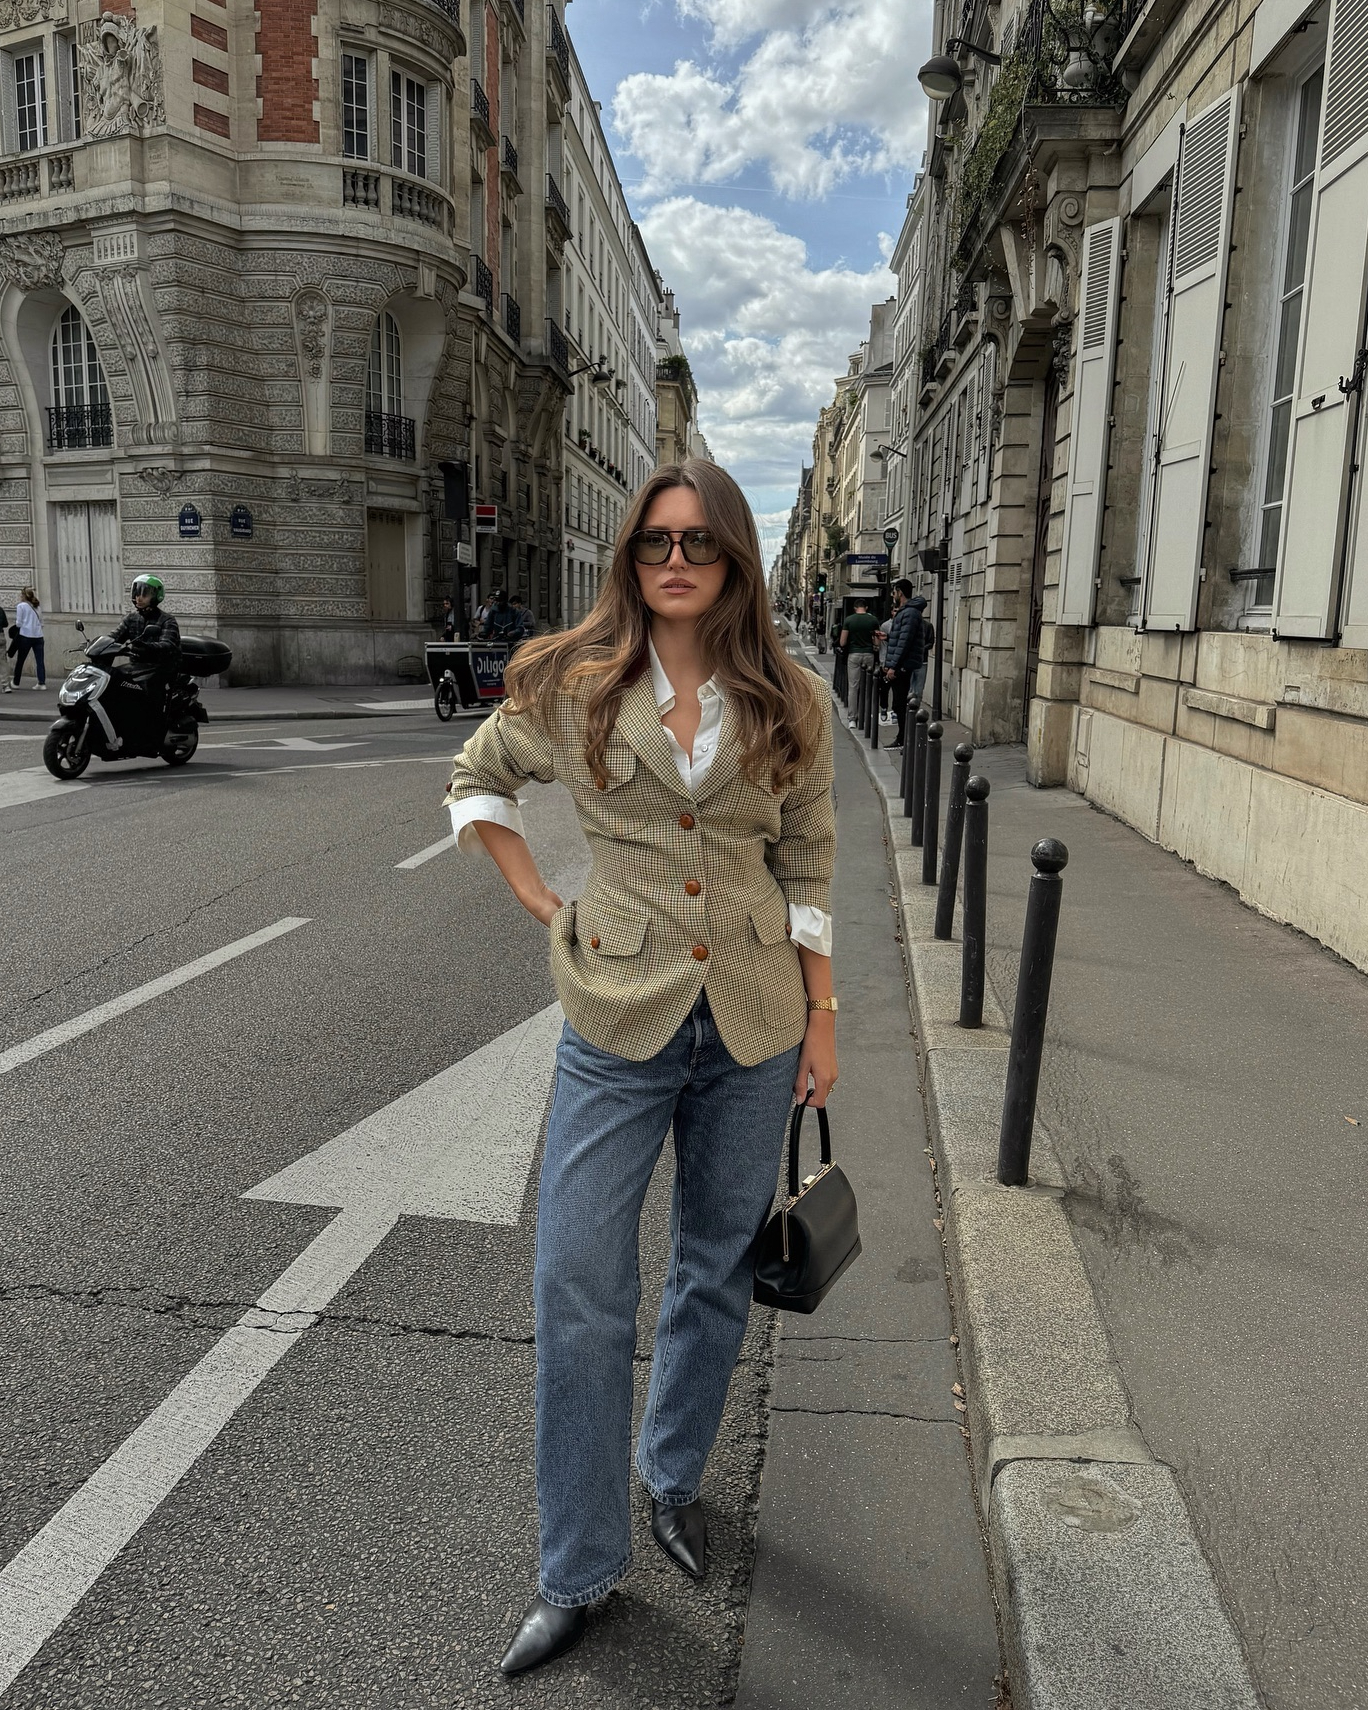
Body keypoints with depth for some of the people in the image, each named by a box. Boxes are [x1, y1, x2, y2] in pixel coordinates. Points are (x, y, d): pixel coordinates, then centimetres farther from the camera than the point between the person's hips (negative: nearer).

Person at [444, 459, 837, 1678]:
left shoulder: (790, 703, -1)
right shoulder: (570, 688, -4)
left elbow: (808, 867, 4)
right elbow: (477, 780, 12)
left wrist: (822, 1019, 4)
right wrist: (541, 899, 2)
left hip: (754, 1023, 2)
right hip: (621, 1018, -1)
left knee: (718, 1271, 16)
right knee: (579, 1291, 1)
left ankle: (675, 1476, 42)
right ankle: (579, 1567, 22)